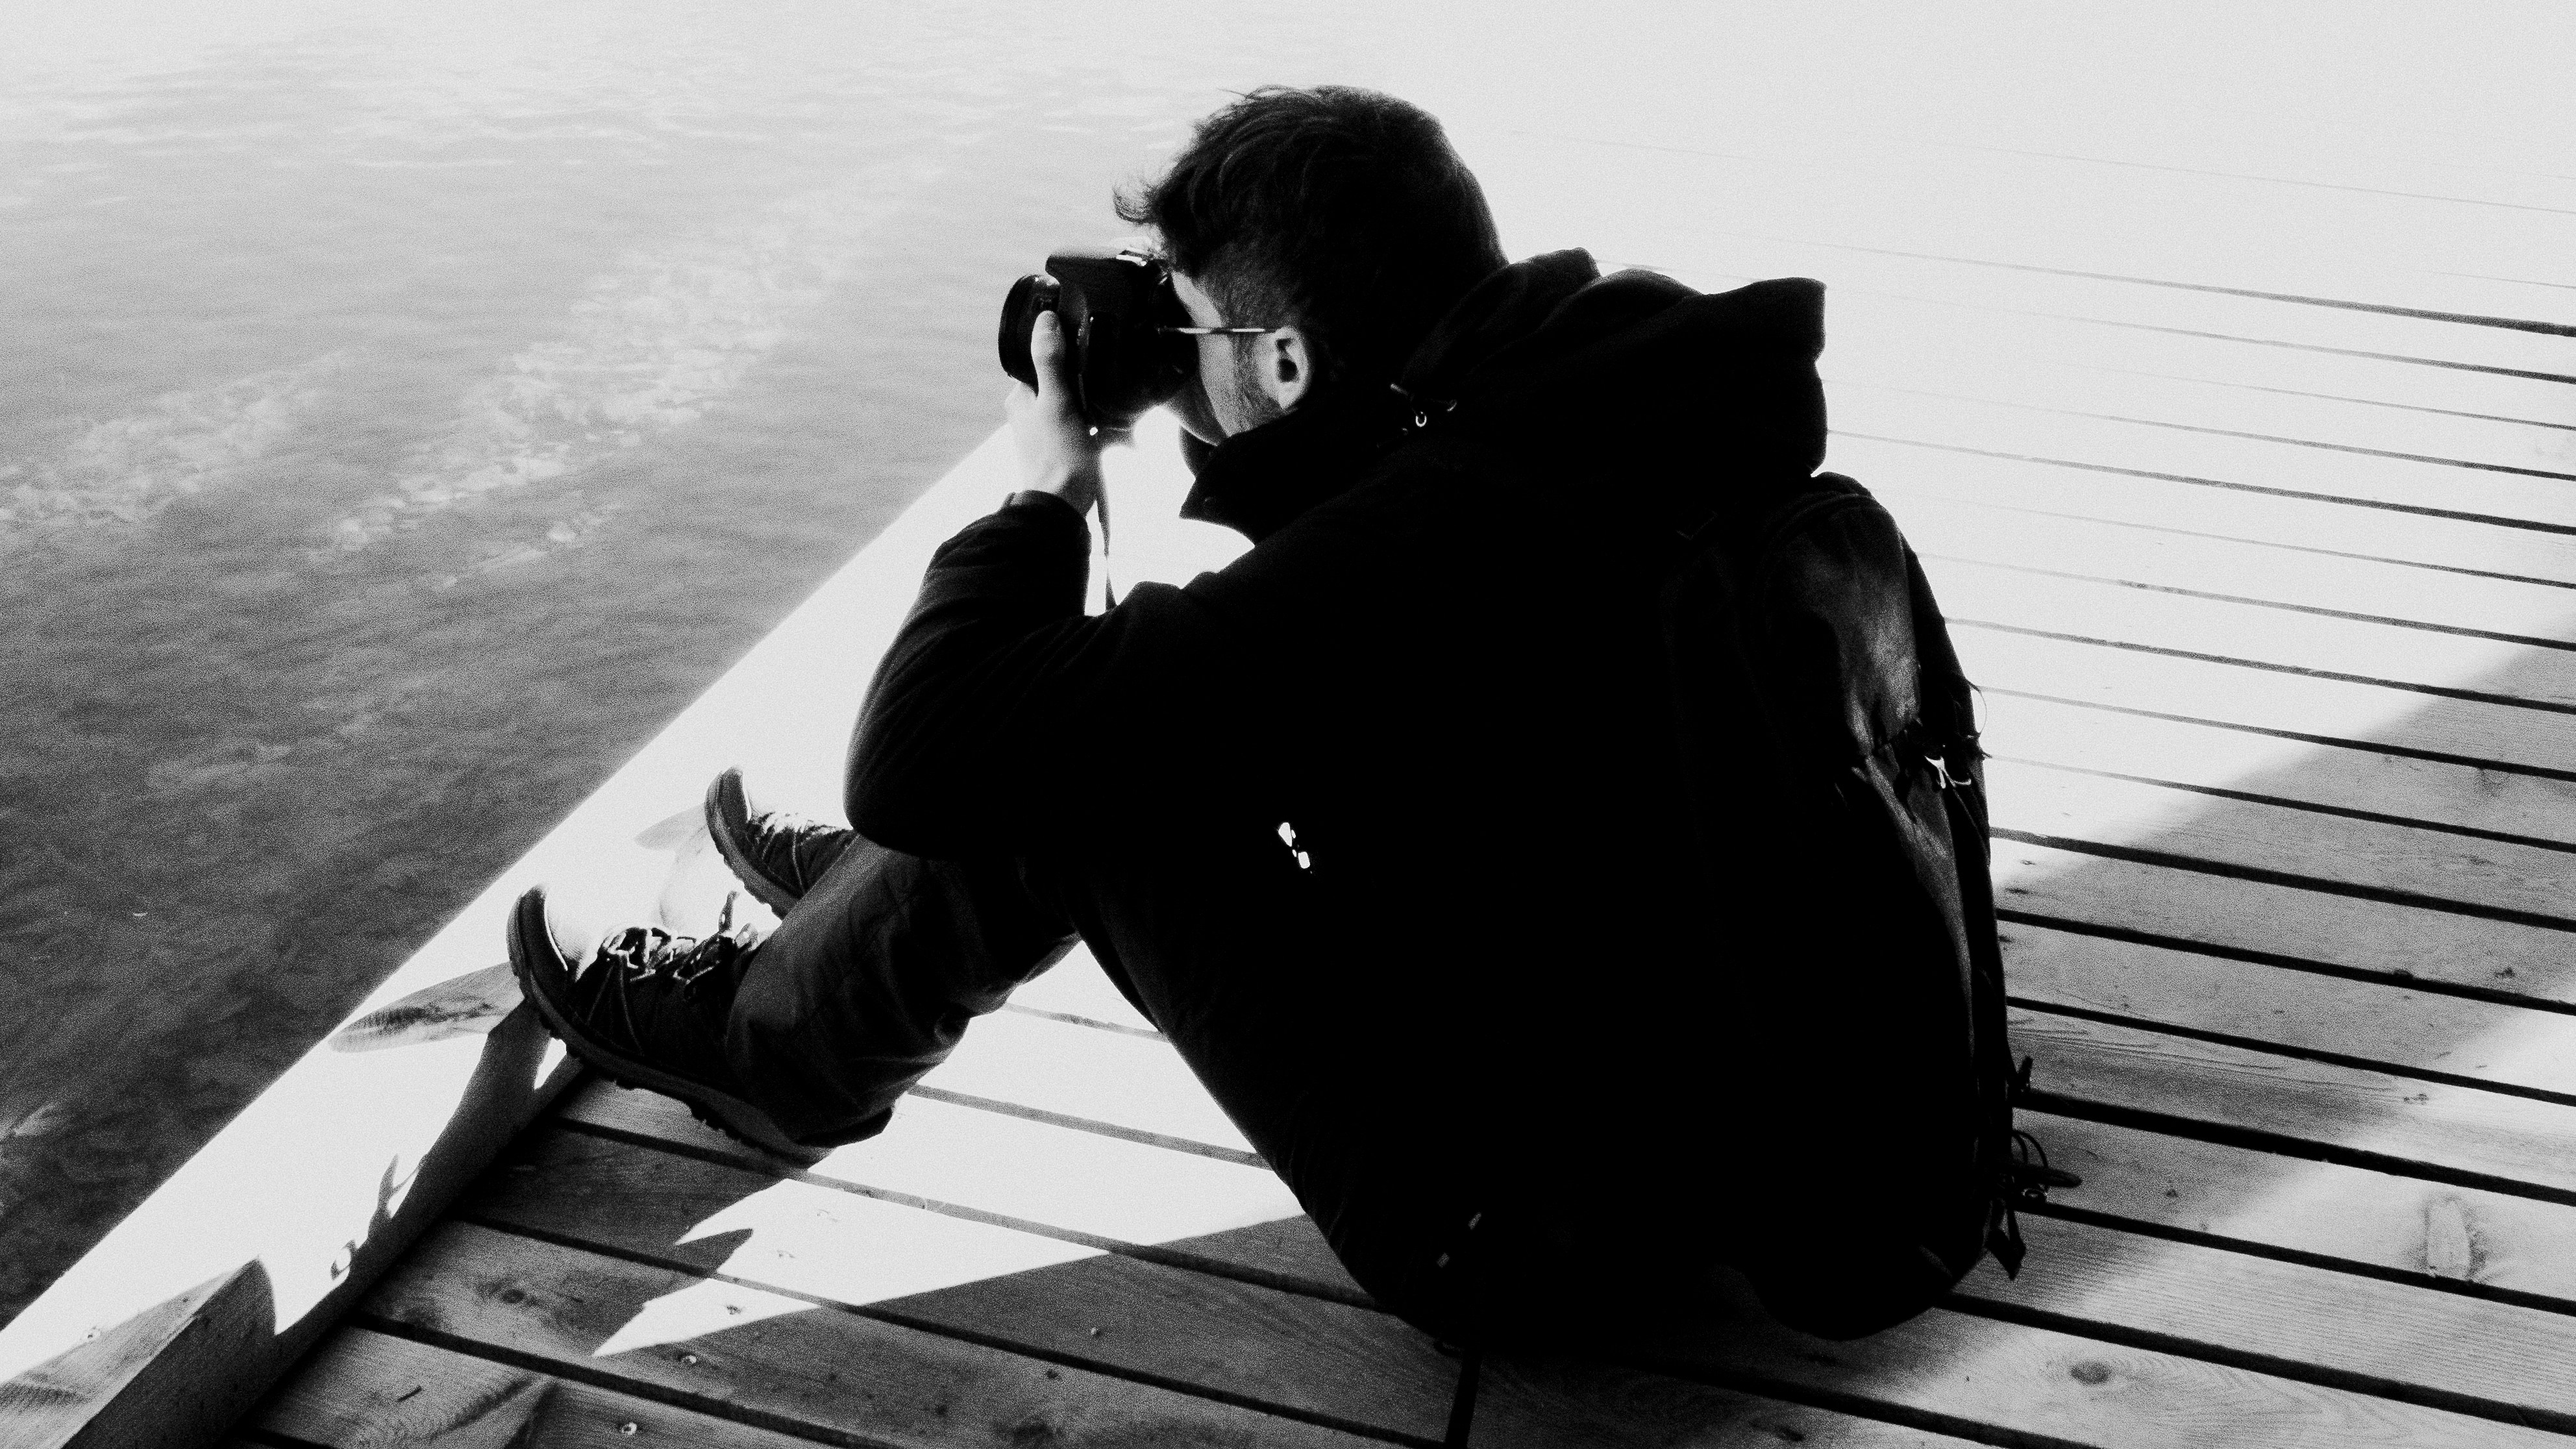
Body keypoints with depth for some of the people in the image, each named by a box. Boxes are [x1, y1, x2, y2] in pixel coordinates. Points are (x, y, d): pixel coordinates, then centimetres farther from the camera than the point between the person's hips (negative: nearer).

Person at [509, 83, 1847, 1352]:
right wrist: (1222, 440, 3)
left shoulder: (1401, 552, -32)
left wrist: (1047, 495, -9)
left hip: (1526, 1245, -8)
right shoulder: (1604, 383, -7)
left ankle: (775, 1048, 20)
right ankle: (863, 901, 38)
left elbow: (913, 758, -24)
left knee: (1048, 776, -8)